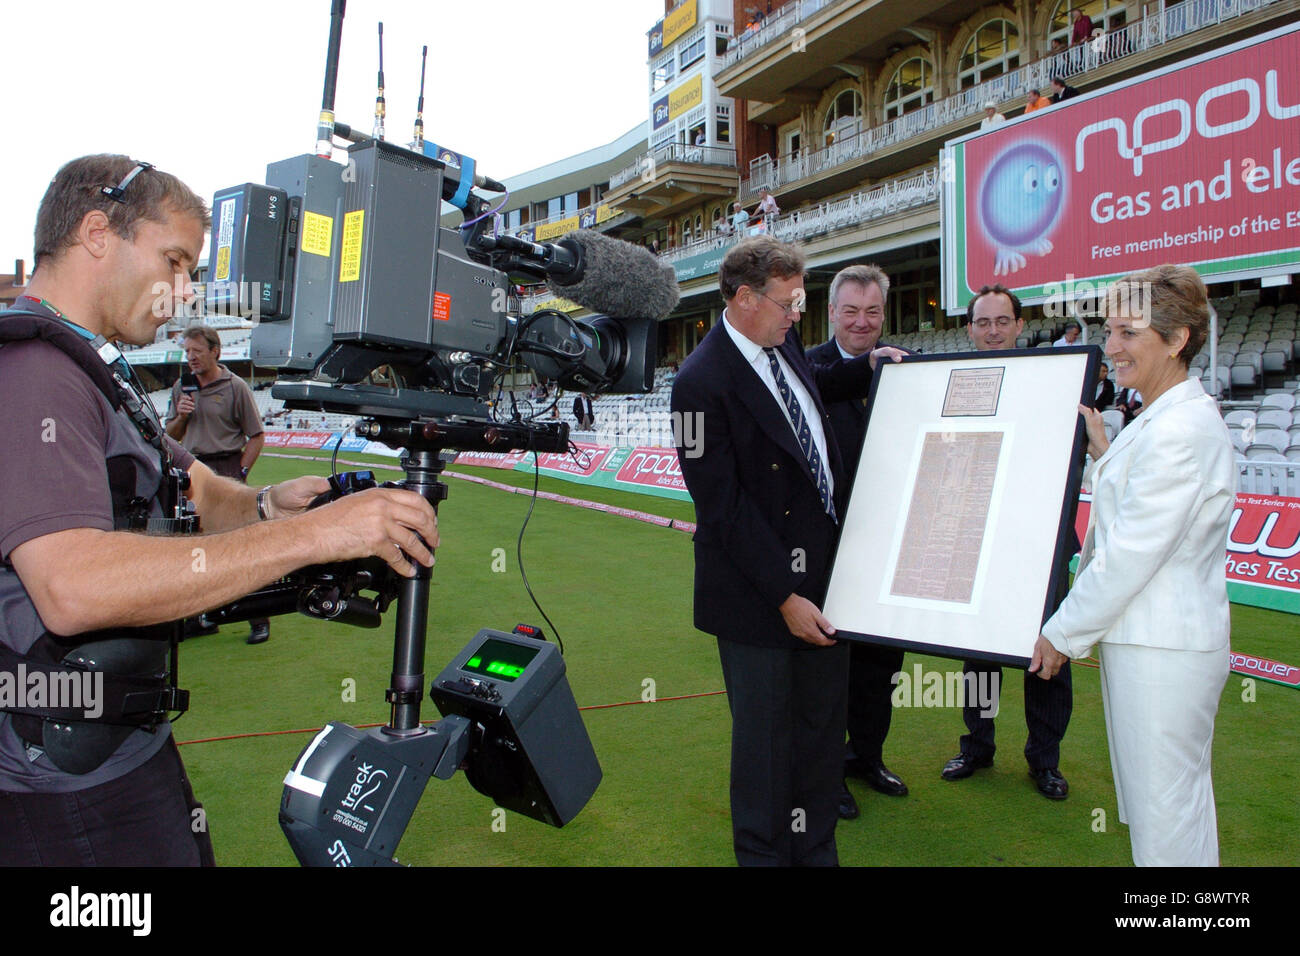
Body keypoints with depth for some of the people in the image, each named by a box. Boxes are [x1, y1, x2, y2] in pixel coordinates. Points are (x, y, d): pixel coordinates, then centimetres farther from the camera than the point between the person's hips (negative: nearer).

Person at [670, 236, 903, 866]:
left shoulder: (783, 343, 5)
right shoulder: (701, 382, -19)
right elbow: (724, 507, -20)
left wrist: (866, 366, 17)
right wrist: (785, 596, -19)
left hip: (823, 567, 8)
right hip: (759, 589, -8)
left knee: (823, 722, 18)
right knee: (764, 732, 10)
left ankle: (815, 849, 37)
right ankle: (764, 854, 32)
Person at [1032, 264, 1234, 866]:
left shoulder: (1180, 430, -21)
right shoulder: (1164, 419, 12)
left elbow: (1131, 552, -21)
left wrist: (1064, 632, -12)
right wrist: (1103, 452, 11)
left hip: (1159, 650, -10)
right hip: (1154, 639, 10)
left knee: (1163, 812, 2)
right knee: (1181, 801, 21)